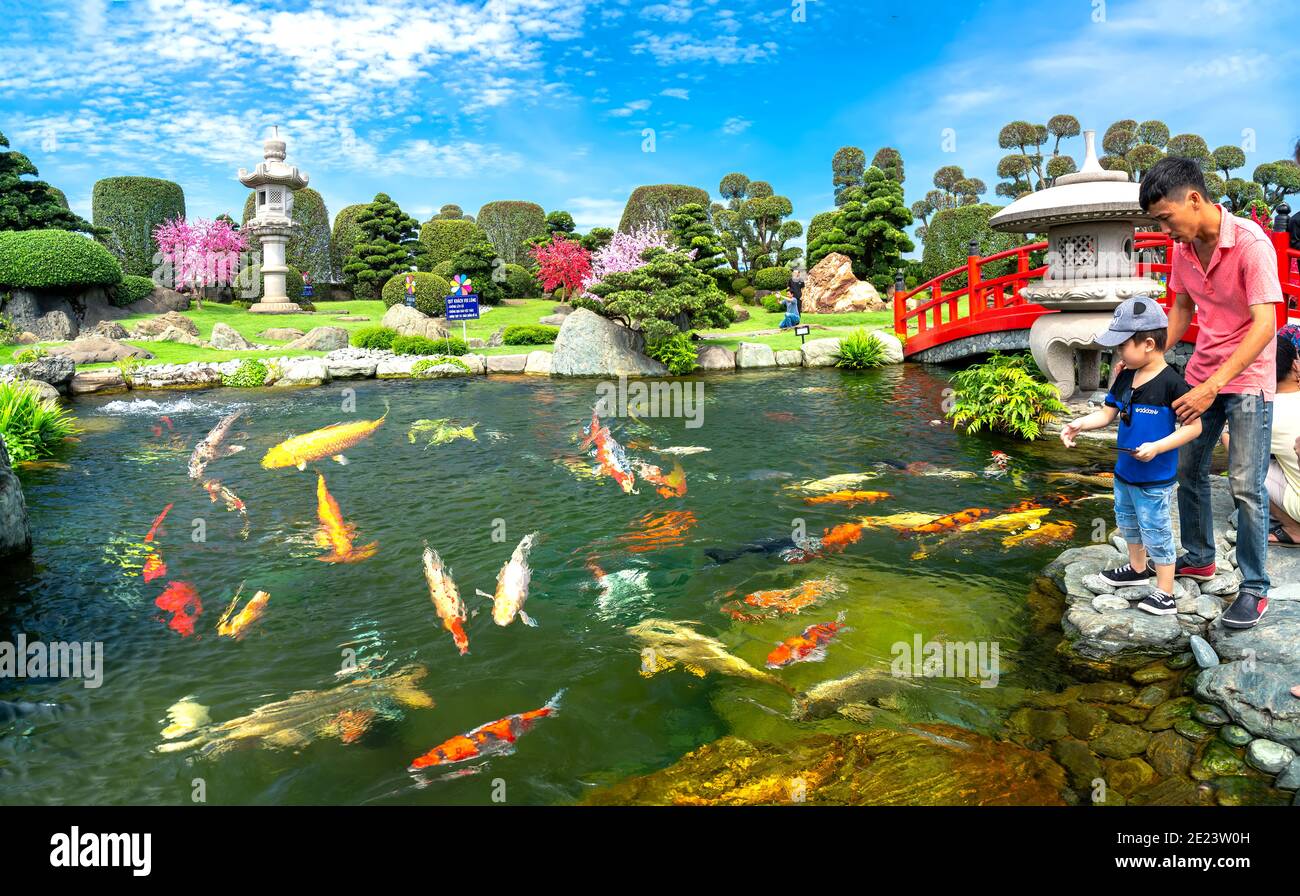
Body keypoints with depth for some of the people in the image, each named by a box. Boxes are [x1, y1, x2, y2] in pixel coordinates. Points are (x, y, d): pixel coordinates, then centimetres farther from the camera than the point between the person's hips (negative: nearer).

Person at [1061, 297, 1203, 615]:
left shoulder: (1171, 383, -21)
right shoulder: (1125, 377, 1)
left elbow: (1193, 426, -19)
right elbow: (1107, 413, 6)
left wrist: (1157, 447, -28)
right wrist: (1079, 424, -11)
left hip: (1155, 478, -8)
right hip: (1124, 471, 8)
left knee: (1156, 533, 3)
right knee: (1127, 522, 25)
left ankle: (1165, 593, 16)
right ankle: (1138, 568, 47)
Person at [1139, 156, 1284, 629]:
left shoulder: (1251, 243, -22)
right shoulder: (1182, 247, -2)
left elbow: (1265, 325, -26)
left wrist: (1213, 386, -30)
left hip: (1247, 379, -6)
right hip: (1201, 375, 7)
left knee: (1246, 486, -5)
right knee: (1187, 469, 12)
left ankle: (1255, 588, 8)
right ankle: (1198, 558, 30)